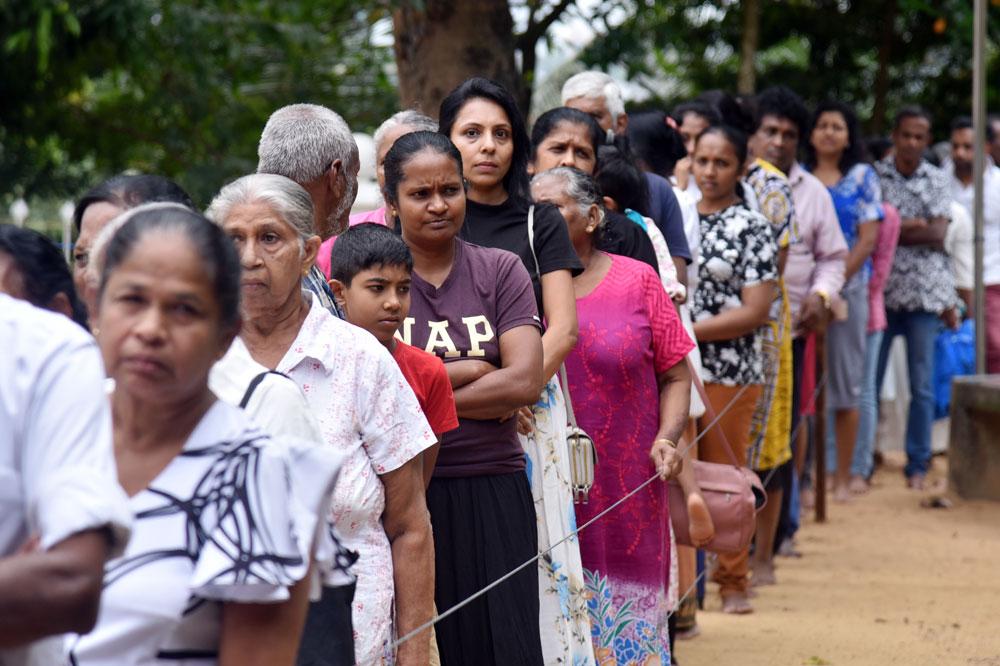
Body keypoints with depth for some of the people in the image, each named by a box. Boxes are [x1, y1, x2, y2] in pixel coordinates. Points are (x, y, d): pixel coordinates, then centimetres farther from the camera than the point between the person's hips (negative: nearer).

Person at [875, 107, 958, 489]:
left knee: (922, 385, 3)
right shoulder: (874, 176, 3)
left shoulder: (936, 180, 7)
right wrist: (916, 225, -10)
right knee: (868, 379, -1)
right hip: (882, 290, -1)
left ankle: (918, 464, 11)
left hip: (925, 292, 1)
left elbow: (939, 236, -4)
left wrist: (892, 229, -10)